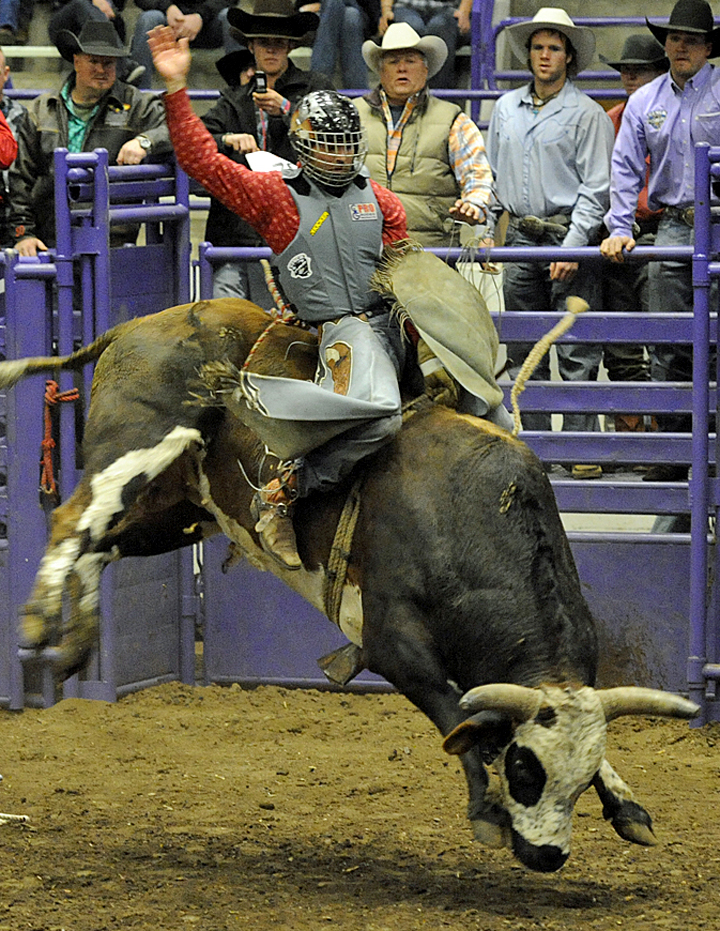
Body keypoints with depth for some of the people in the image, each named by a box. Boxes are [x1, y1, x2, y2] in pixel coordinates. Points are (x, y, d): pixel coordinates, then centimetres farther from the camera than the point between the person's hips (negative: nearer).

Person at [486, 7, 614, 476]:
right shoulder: (507, 108, 14)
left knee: (576, 352, -7)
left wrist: (572, 247, -14)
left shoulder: (587, 115, -3)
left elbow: (596, 187, -6)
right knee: (522, 349, 7)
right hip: (521, 238, 5)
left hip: (570, 233, -5)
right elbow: (493, 175, 21)